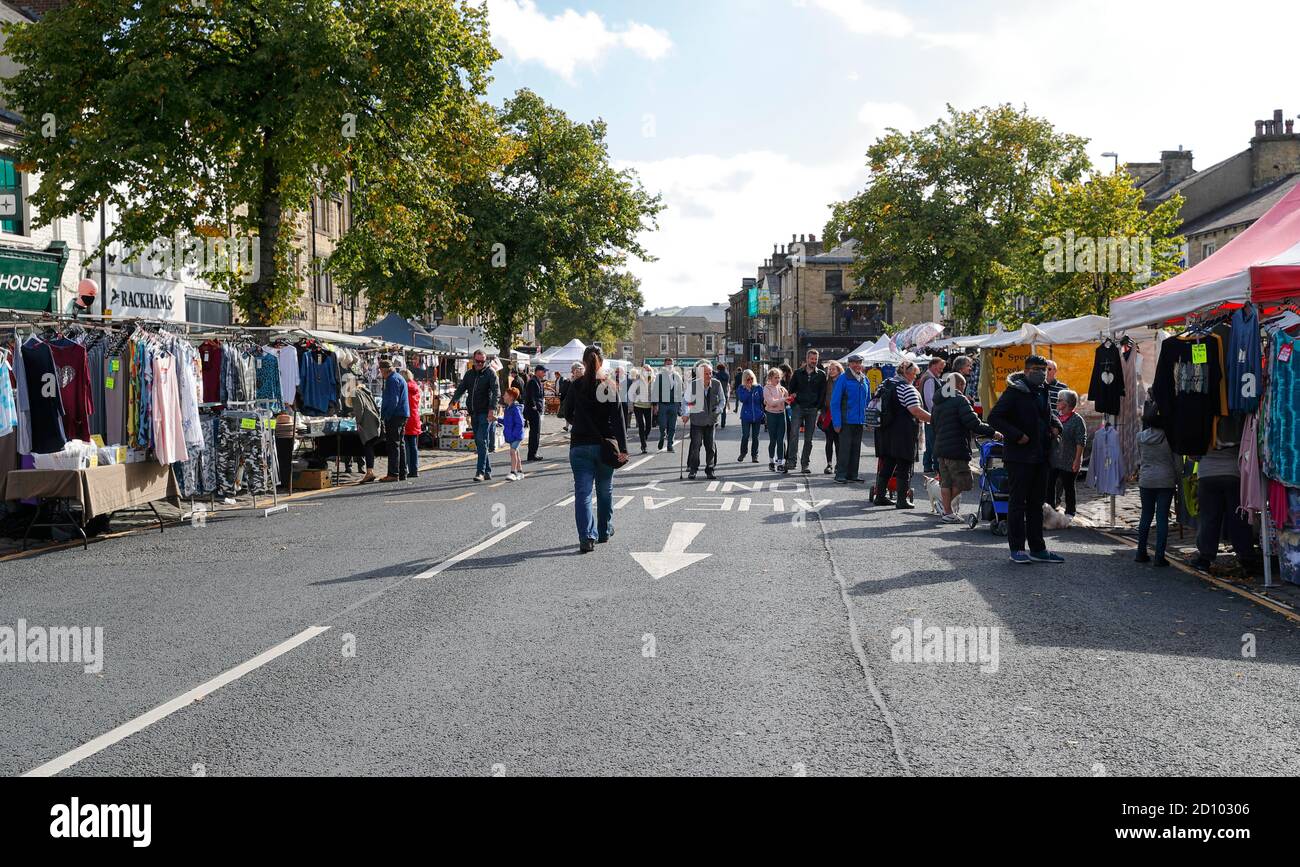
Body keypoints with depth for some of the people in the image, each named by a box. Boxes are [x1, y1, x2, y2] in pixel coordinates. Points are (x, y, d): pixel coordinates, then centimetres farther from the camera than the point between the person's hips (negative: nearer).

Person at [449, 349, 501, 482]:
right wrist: (453, 401, -4)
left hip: (486, 413, -7)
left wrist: (492, 409, -26)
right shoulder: (469, 373, 15)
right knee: (479, 443, 8)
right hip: (474, 413, 7)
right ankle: (487, 472, 14)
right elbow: (461, 389, 14)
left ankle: (481, 471, -13)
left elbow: (496, 392, -13)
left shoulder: (490, 373, -3)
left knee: (482, 441, -13)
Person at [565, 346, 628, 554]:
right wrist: (623, 448, -13)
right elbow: (617, 418, -11)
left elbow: (568, 414, 8)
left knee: (582, 492, -1)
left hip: (579, 445, 0)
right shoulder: (609, 386, -6)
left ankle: (587, 538, -14)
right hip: (604, 446, 0)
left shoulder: (575, 386, -3)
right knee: (605, 491, 17)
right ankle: (604, 532, 29)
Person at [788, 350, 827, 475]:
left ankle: (804, 464, 10)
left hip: (812, 409, 0)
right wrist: (794, 405, 0)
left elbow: (823, 393, 6)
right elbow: (791, 389, 10)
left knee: (809, 439, 4)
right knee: (794, 433, -18)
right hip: (798, 407, 0)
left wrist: (818, 408, -3)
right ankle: (792, 459, -19)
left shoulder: (821, 374, 6)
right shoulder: (798, 373, 8)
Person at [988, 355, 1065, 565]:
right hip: (1019, 456, -8)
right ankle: (1017, 549, 3)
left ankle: (1037, 549, 17)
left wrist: (1055, 425, 10)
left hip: (1040, 457, 8)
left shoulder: (1042, 392, 14)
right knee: (1017, 503, -2)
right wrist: (1016, 435, -20)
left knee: (1036, 503, 12)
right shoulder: (1014, 392, -10)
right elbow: (994, 418, -15)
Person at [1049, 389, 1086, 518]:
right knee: (1050, 484, 6)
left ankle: (1070, 512, 16)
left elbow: (1081, 442, -12)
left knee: (1069, 487, 5)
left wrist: (1077, 460, -16)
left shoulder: (1077, 420, -9)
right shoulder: (1056, 417, 9)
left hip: (1068, 462, -6)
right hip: (1052, 460, 6)